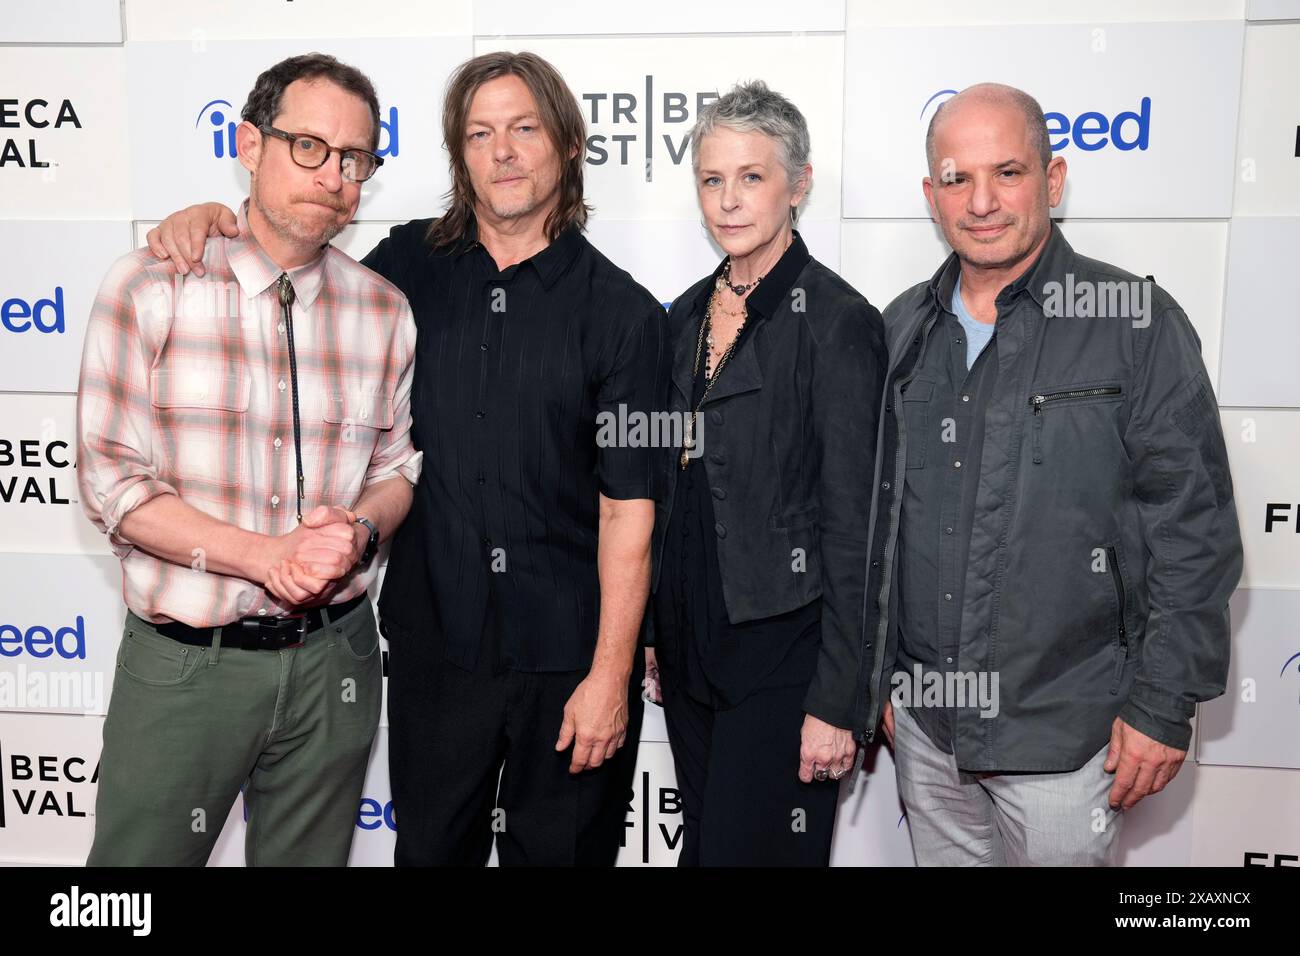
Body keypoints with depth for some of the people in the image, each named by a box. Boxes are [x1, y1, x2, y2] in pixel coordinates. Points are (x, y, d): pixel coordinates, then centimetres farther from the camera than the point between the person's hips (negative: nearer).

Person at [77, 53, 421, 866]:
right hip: (183, 662, -2)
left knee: (308, 856, 19)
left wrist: (360, 531, -13)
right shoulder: (152, 288, -7)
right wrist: (269, 557, -19)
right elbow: (111, 481, -9)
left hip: (333, 660, 3)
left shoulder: (384, 310, 1)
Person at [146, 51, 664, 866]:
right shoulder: (414, 265, 2)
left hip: (569, 653, -2)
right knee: (430, 845, 19)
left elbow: (627, 505, -11)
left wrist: (611, 672, -13)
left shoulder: (621, 309, -9)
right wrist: (212, 217, 0)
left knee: (559, 849, 16)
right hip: (436, 639, 3)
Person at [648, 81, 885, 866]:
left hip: (781, 652, -7)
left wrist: (837, 703, -15)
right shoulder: (689, 314, 8)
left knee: (748, 849, 3)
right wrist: (653, 635, 14)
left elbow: (853, 526, -15)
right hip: (691, 641, 7)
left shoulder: (837, 321, -13)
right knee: (703, 841, 19)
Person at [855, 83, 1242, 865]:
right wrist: (879, 672, 12)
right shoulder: (905, 329, 5)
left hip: (1062, 733, -4)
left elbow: (1194, 531, -8)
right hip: (925, 723, 4)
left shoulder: (1136, 322, -9)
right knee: (944, 857, 19)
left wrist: (1164, 705, -9)